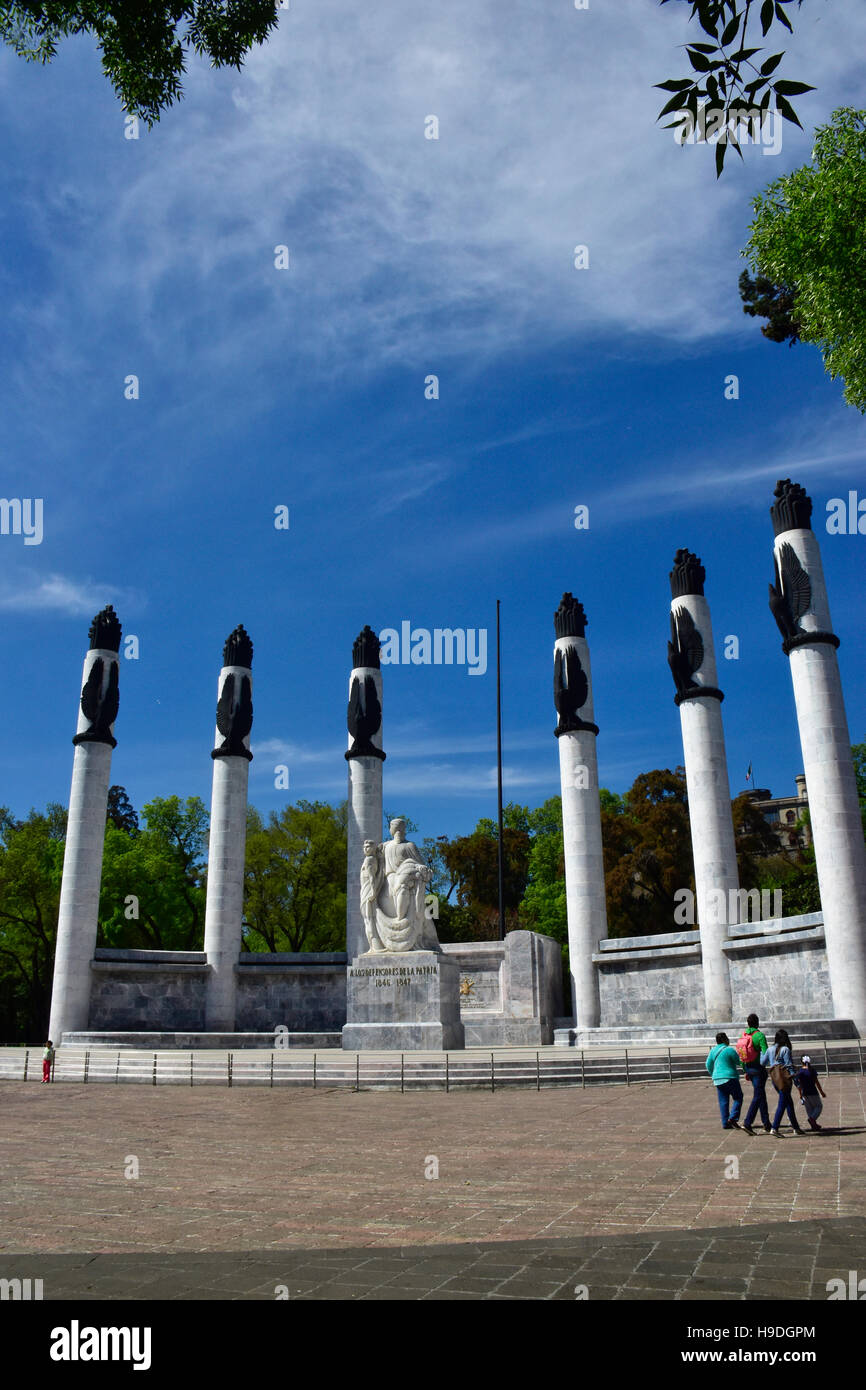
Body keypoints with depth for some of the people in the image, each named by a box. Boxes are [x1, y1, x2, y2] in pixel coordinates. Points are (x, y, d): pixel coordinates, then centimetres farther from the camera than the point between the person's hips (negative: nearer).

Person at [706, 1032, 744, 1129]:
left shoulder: (713, 1051, 7)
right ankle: (732, 1118, -6)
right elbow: (739, 1062, -4)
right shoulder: (730, 1050, -12)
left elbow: (709, 1065, 14)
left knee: (723, 1102, 9)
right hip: (730, 1077, -6)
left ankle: (725, 1123, 7)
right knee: (738, 1098, 7)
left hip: (718, 1080, 6)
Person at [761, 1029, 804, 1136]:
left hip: (773, 1077, 6)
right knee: (782, 1103, -4)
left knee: (789, 1102, 17)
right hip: (783, 1076, -6)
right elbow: (789, 1065, -9)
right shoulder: (785, 1049, -8)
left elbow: (762, 1063, 12)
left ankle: (795, 1127, 23)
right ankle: (774, 1128, -11)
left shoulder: (770, 1049, 8)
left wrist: (762, 1052, 30)